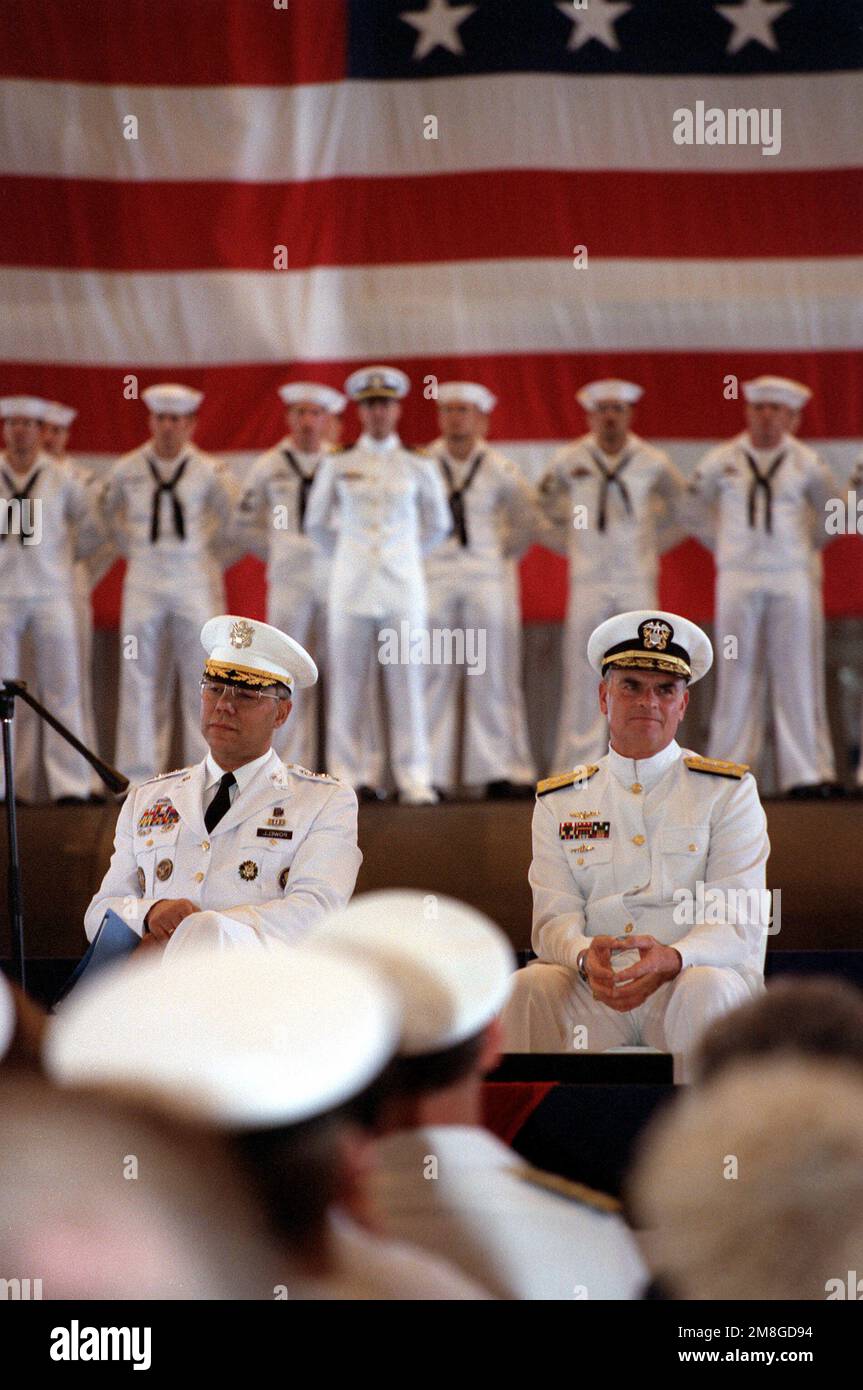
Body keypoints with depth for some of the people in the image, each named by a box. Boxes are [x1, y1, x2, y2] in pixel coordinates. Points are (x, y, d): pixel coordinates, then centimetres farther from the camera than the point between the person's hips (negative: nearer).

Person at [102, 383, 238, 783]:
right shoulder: (127, 470, 1)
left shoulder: (209, 472, -4)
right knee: (142, 678, 3)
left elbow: (230, 512, 10)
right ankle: (139, 773, 8)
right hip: (144, 581, 1)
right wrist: (132, 546, 11)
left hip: (196, 579, -1)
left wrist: (207, 542, 6)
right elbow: (109, 509, 19)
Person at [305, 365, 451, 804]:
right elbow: (316, 524, 16)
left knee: (406, 683, -3)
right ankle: (356, 776, 6)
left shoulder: (418, 468, 6)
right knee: (350, 684, 0)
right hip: (351, 586, 0)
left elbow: (437, 526, 19)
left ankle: (414, 780, 0)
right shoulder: (337, 466, 5)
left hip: (403, 585, 0)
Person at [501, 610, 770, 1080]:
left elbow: (739, 923, -4)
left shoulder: (729, 792, 7)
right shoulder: (559, 802, 16)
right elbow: (554, 917, 4)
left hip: (689, 975, -2)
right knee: (529, 987, -29)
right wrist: (585, 956, -22)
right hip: (591, 988, 2)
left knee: (705, 990, -36)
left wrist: (672, 959, -26)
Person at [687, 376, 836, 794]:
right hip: (738, 579, 0)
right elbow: (695, 505, 18)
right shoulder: (721, 461, 3)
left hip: (791, 577, 0)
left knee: (795, 674, -1)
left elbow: (829, 512, 20)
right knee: (736, 673, 0)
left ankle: (803, 772, 1)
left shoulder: (806, 464, 4)